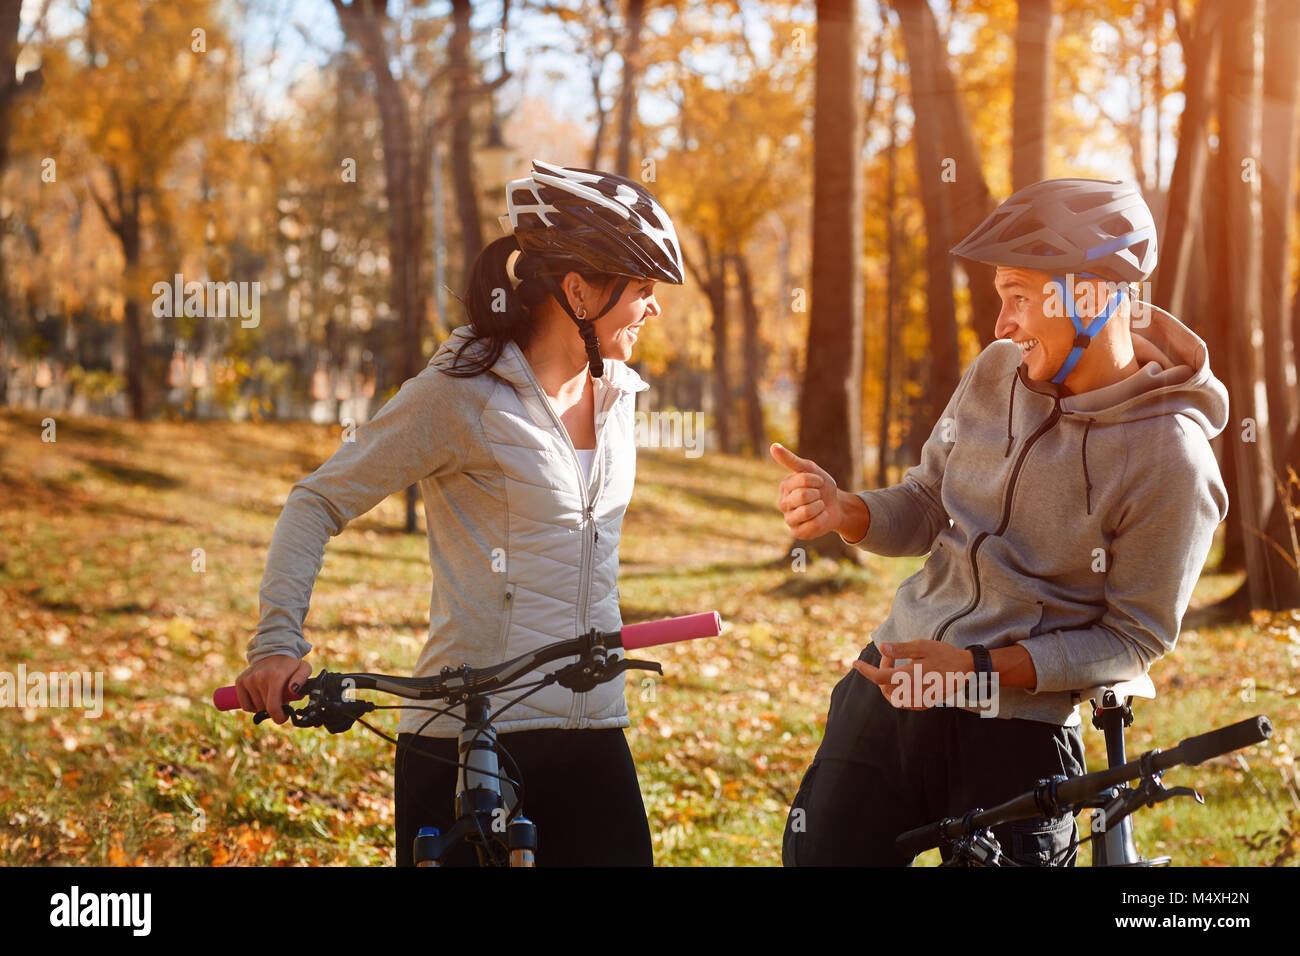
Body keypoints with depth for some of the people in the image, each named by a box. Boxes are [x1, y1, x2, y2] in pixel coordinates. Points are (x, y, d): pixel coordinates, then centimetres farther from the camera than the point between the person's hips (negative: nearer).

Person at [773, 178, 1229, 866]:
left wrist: (977, 668, -20)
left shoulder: (1169, 455, -16)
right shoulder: (998, 372, 2)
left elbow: (1133, 639, -12)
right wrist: (844, 512, -12)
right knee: (819, 854, 7)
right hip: (888, 684, 5)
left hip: (1017, 734, -5)